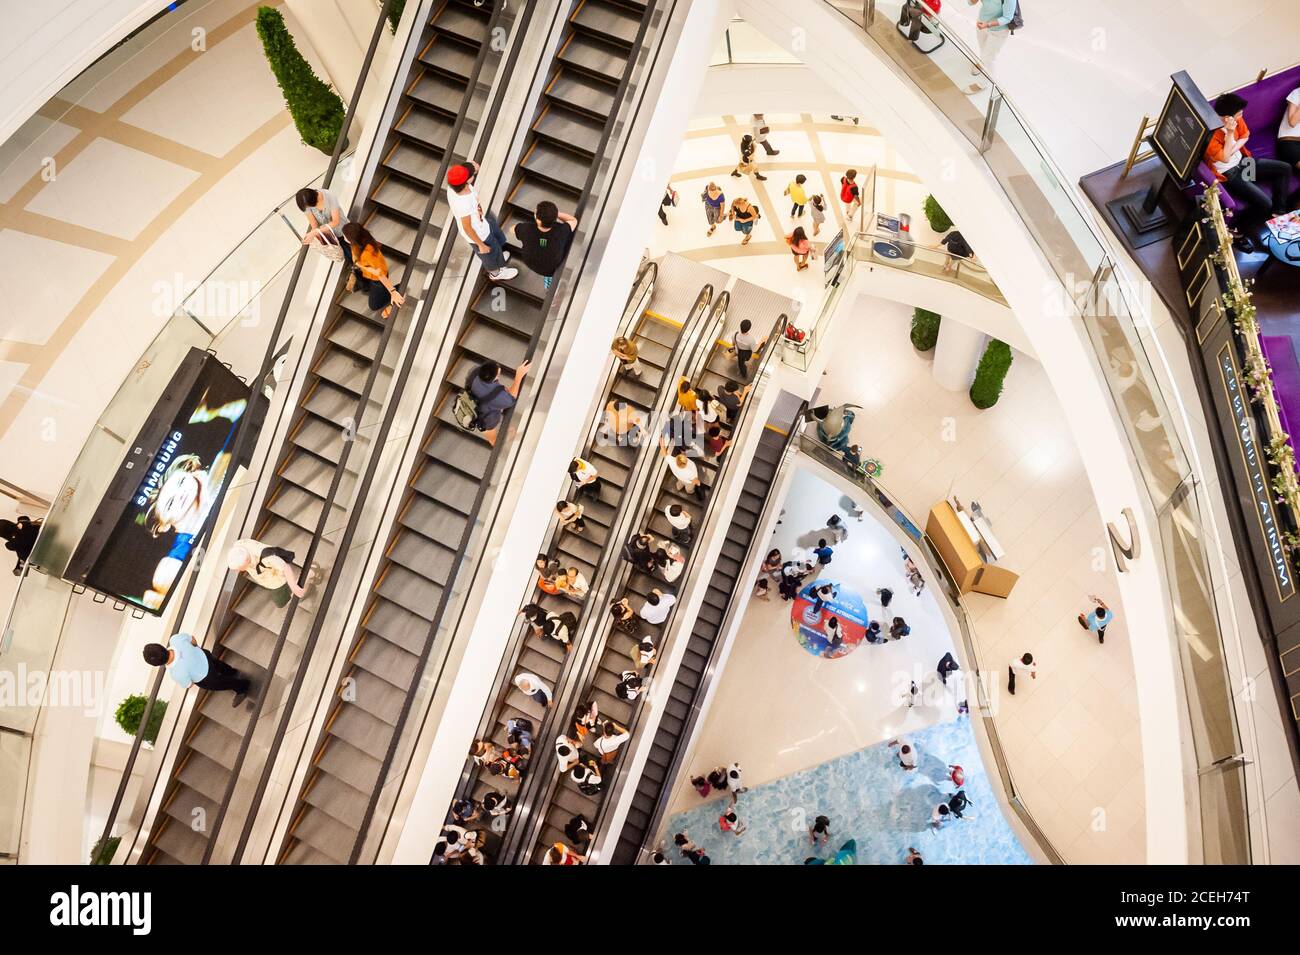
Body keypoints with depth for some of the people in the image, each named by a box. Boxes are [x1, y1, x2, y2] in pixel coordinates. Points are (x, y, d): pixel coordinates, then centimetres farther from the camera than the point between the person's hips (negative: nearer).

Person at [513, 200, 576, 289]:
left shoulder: (526, 229, -38)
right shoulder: (561, 231, -39)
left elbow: (512, 229, -11)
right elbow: (574, 221, -13)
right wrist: (552, 212, -15)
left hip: (530, 263, 1)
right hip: (552, 268, -1)